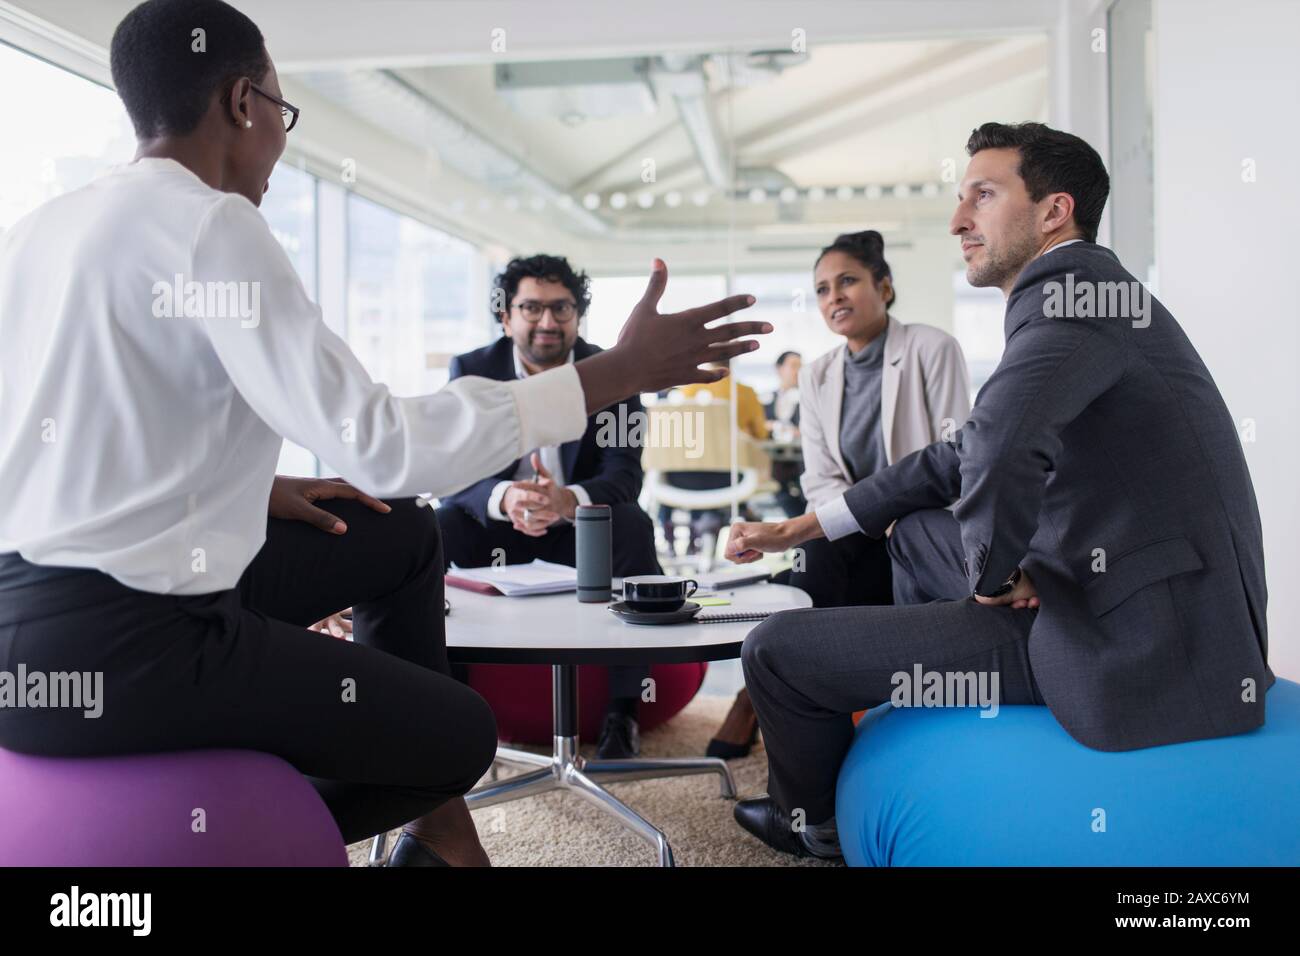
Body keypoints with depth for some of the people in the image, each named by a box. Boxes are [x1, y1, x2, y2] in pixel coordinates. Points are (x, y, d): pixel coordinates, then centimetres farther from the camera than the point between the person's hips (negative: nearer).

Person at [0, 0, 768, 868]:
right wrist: (619, 372, -18)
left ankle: (438, 831, 25)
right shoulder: (209, 222, -16)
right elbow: (378, 445, -24)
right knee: (462, 731, 6)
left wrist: (254, 489, 13)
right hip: (106, 649, -9)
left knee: (404, 535, 18)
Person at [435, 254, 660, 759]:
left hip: (579, 528, 0)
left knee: (634, 525, -31)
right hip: (493, 525, 1)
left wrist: (568, 500, -40)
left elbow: (624, 472, -15)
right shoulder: (471, 370, -4)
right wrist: (504, 498, -38)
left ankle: (622, 709, -24)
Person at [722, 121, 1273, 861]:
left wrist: (993, 574, -16)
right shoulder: (1072, 300, 15)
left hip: (1135, 652, -10)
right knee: (918, 534, 28)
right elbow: (963, 459, 20)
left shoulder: (1077, 283, -14)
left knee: (779, 647, -3)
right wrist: (798, 529, 18)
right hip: (1138, 611, 10)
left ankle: (814, 821, 29)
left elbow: (1002, 437, -36)